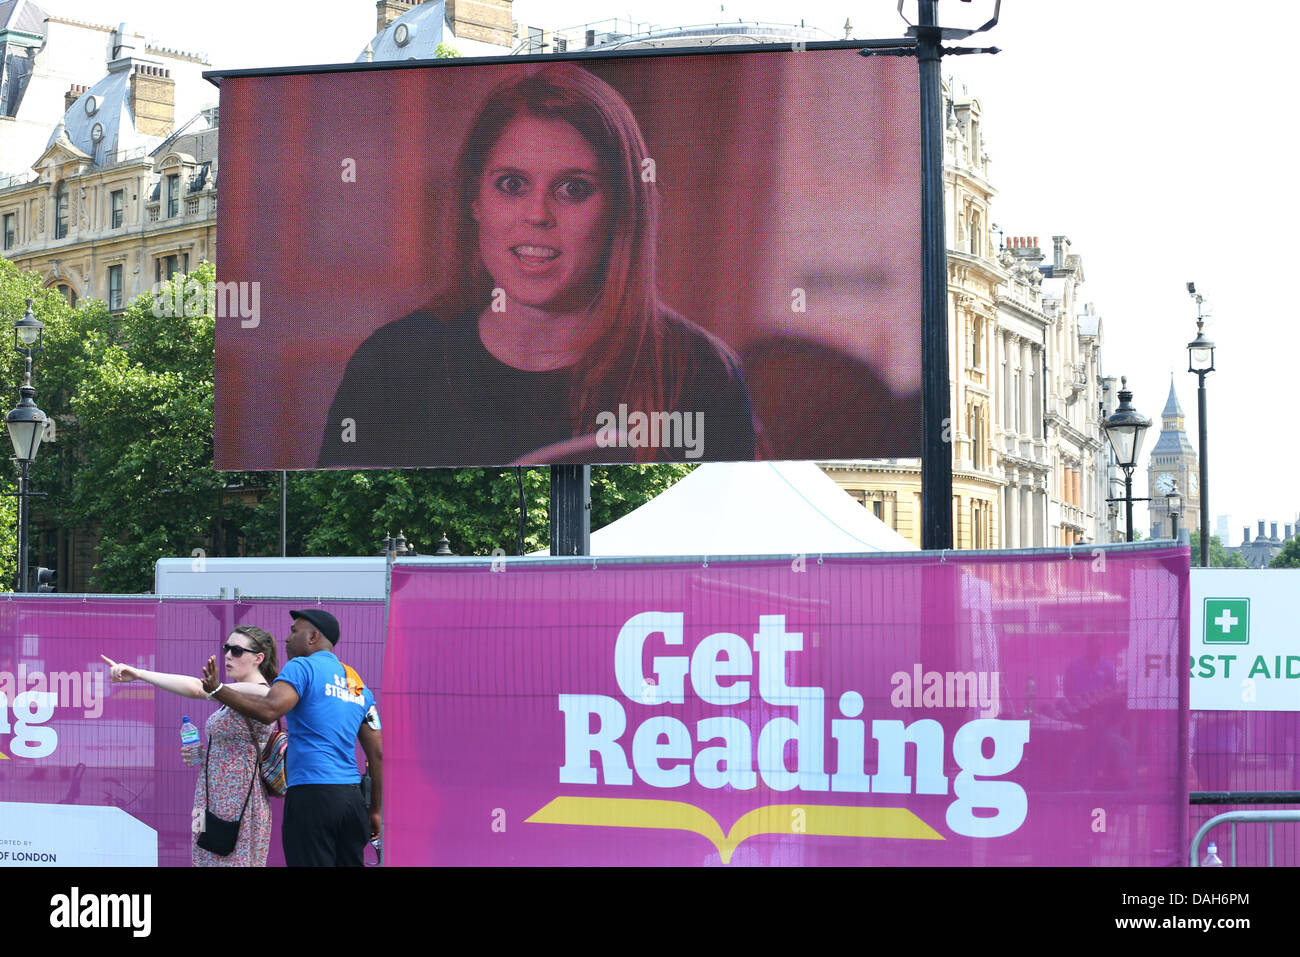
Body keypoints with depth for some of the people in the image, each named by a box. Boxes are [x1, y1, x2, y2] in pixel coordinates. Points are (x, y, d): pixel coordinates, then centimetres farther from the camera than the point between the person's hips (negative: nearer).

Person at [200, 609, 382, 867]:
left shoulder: (302, 668, -2)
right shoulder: (358, 685, 19)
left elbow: (269, 710, -21)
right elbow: (377, 754, 17)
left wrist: (217, 691, -18)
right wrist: (375, 810, 21)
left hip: (312, 796, -7)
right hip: (351, 797, 7)